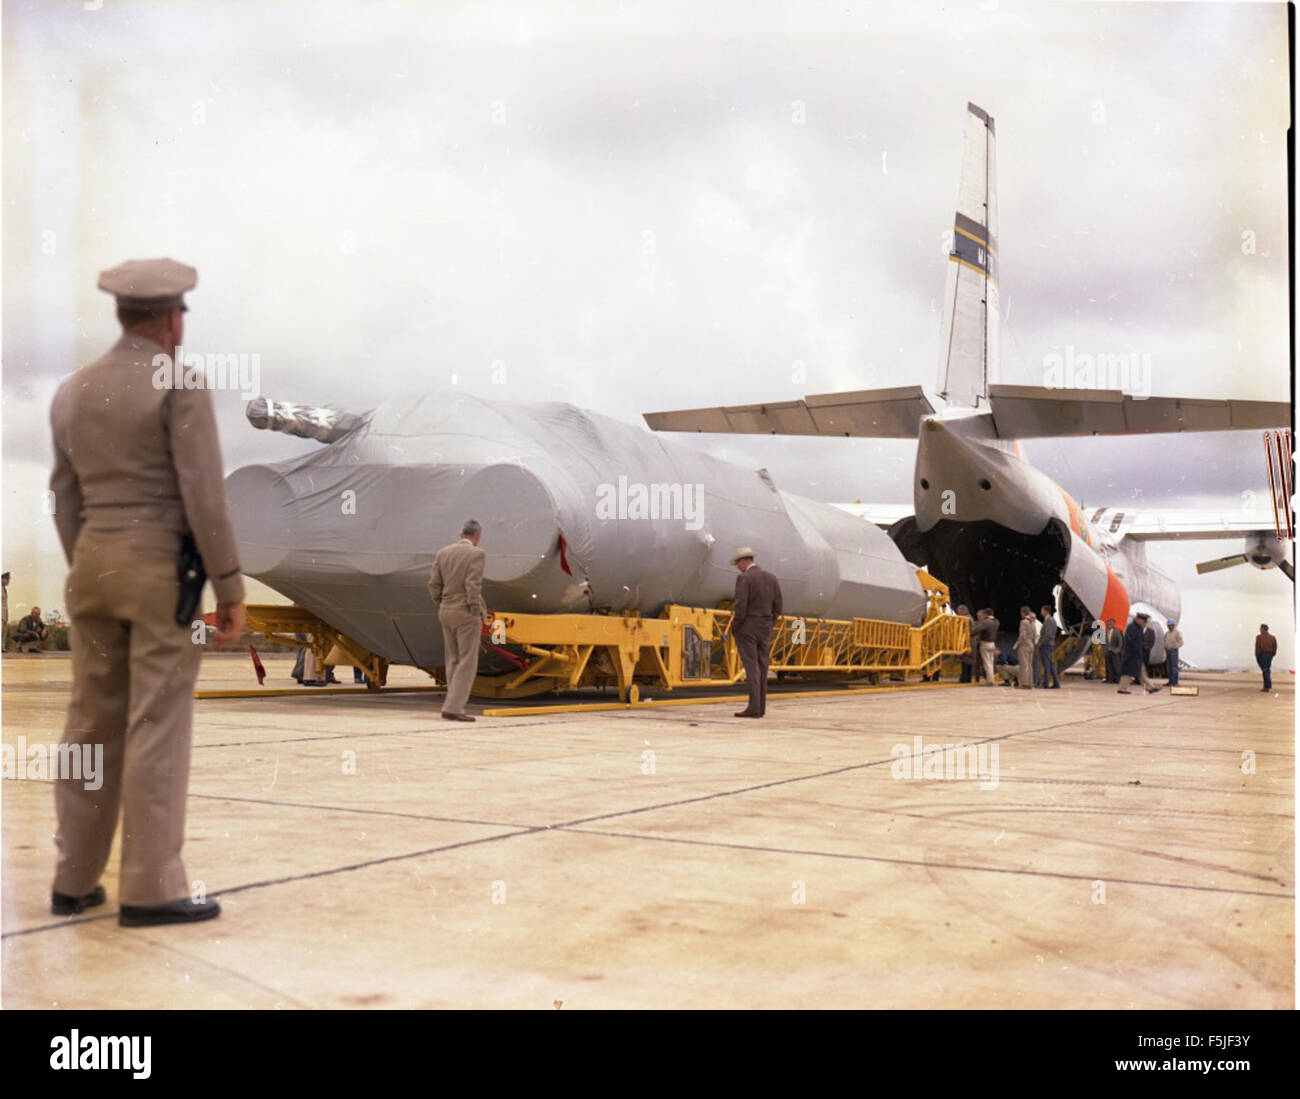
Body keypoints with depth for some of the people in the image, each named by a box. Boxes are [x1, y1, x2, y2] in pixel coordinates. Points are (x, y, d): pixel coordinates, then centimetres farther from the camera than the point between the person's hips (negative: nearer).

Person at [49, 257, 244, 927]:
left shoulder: (74, 390, 11)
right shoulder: (180, 384, -9)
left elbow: (65, 497, 14)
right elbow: (204, 492, -14)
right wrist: (230, 586, -10)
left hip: (94, 561, 6)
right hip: (162, 564, -6)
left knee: (91, 722, 12)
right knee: (157, 728, -3)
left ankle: (74, 880, 20)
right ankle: (150, 888, 1)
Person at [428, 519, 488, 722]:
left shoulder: (442, 553, 7)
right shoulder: (477, 554, -11)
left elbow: (434, 585, 3)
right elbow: (473, 586, -20)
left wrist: (443, 608, 14)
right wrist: (478, 614, -12)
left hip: (447, 613, 6)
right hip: (467, 614, -6)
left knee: (453, 662, 14)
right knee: (467, 663, -3)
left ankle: (455, 706, 13)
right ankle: (452, 708, -11)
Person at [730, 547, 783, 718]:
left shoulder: (744, 579, -13)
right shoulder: (771, 578, 8)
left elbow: (740, 607, -19)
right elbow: (777, 608, 9)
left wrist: (734, 628, -6)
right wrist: (768, 627, 16)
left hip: (746, 628, -6)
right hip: (765, 629, 6)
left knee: (751, 667, -7)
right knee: (762, 668, 10)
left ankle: (754, 707, -10)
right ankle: (761, 707, 12)